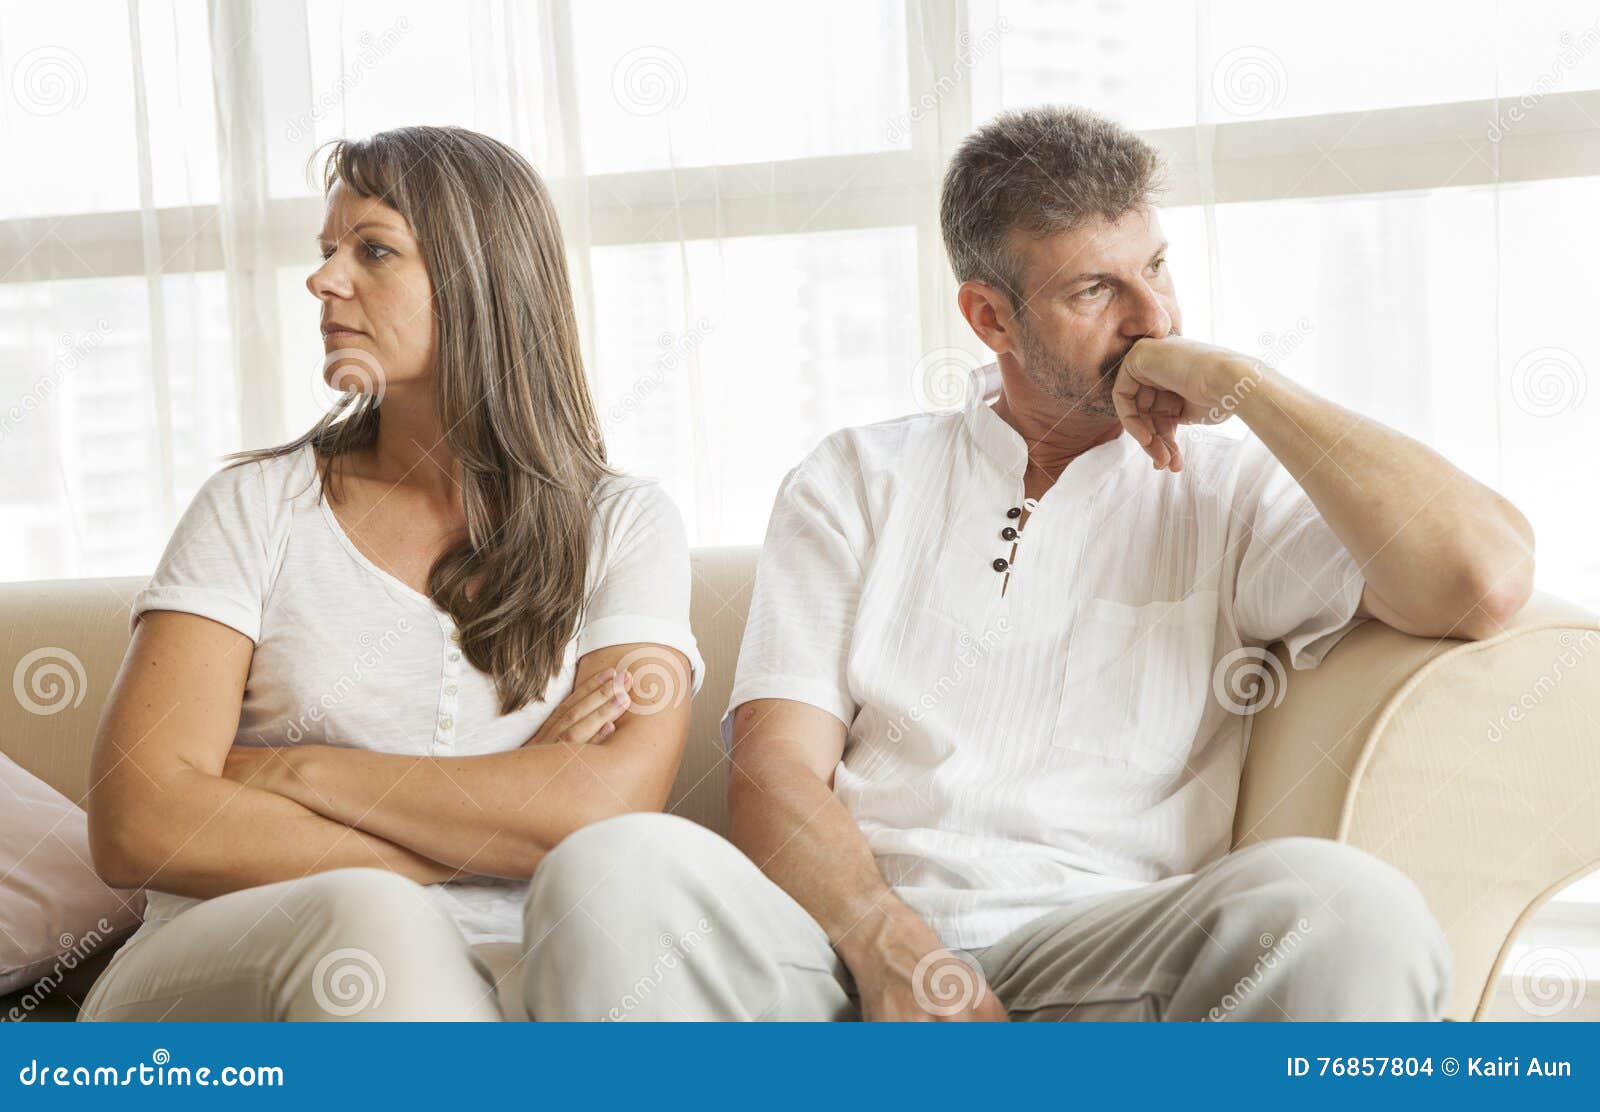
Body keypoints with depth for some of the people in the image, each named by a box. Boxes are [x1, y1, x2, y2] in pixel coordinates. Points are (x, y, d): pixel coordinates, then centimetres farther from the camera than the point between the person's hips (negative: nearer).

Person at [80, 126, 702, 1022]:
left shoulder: (624, 524, 11)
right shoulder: (259, 505, 11)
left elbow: (604, 810, -8)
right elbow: (136, 827, -4)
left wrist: (295, 771, -4)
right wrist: (499, 826, -7)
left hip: (499, 985, 0)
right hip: (226, 976, 1)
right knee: (367, 920, -35)